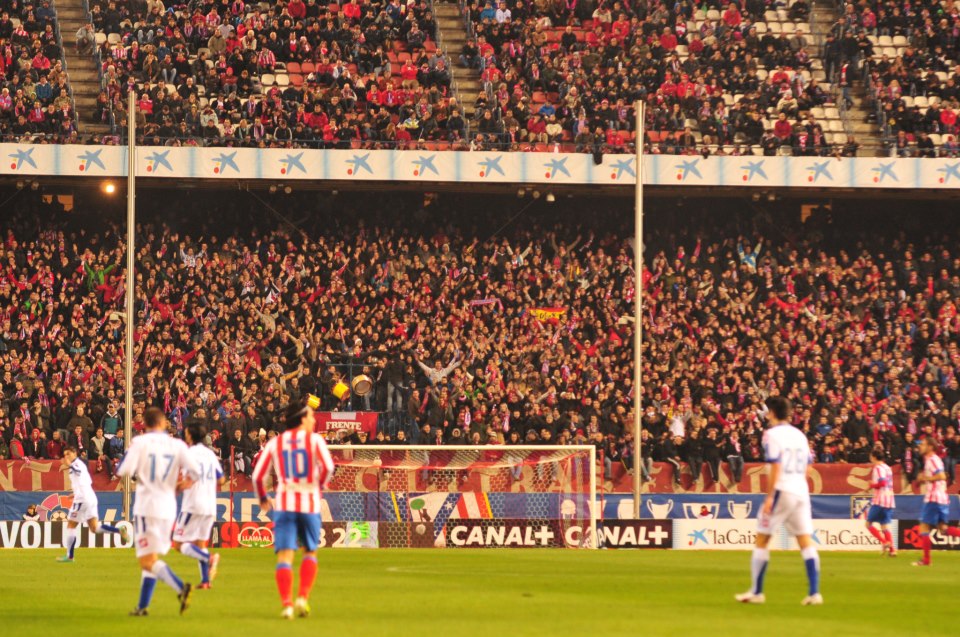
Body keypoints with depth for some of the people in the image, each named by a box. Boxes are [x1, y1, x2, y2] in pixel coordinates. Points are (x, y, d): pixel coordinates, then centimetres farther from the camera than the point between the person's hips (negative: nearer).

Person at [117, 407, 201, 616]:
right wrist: (188, 482, 17)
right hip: (169, 508, 5)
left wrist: (129, 452, 10)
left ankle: (180, 587, -32)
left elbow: (124, 471, -11)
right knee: (151, 559, 16)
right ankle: (142, 606, 17)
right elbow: (195, 470, -6)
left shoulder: (140, 442, -5)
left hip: (146, 506, -5)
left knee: (148, 560, -10)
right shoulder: (177, 445, 3)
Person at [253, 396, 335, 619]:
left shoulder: (275, 443, 8)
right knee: (310, 552, 16)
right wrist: (320, 485, 5)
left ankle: (287, 604, -15)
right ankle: (303, 597, 2)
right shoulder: (314, 440, 0)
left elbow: (258, 475, 5)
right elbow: (328, 467, -14)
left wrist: (263, 499, 21)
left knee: (284, 556, -2)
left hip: (283, 502, 1)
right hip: (309, 503, -1)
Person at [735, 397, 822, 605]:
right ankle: (814, 593, -5)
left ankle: (756, 592, 5)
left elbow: (775, 468, -14)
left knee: (761, 540, 3)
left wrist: (769, 496, -14)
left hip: (782, 491, -6)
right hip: (801, 491, 6)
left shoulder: (772, 434, -6)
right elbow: (806, 468, 15)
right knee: (806, 541, 3)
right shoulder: (800, 435, 14)